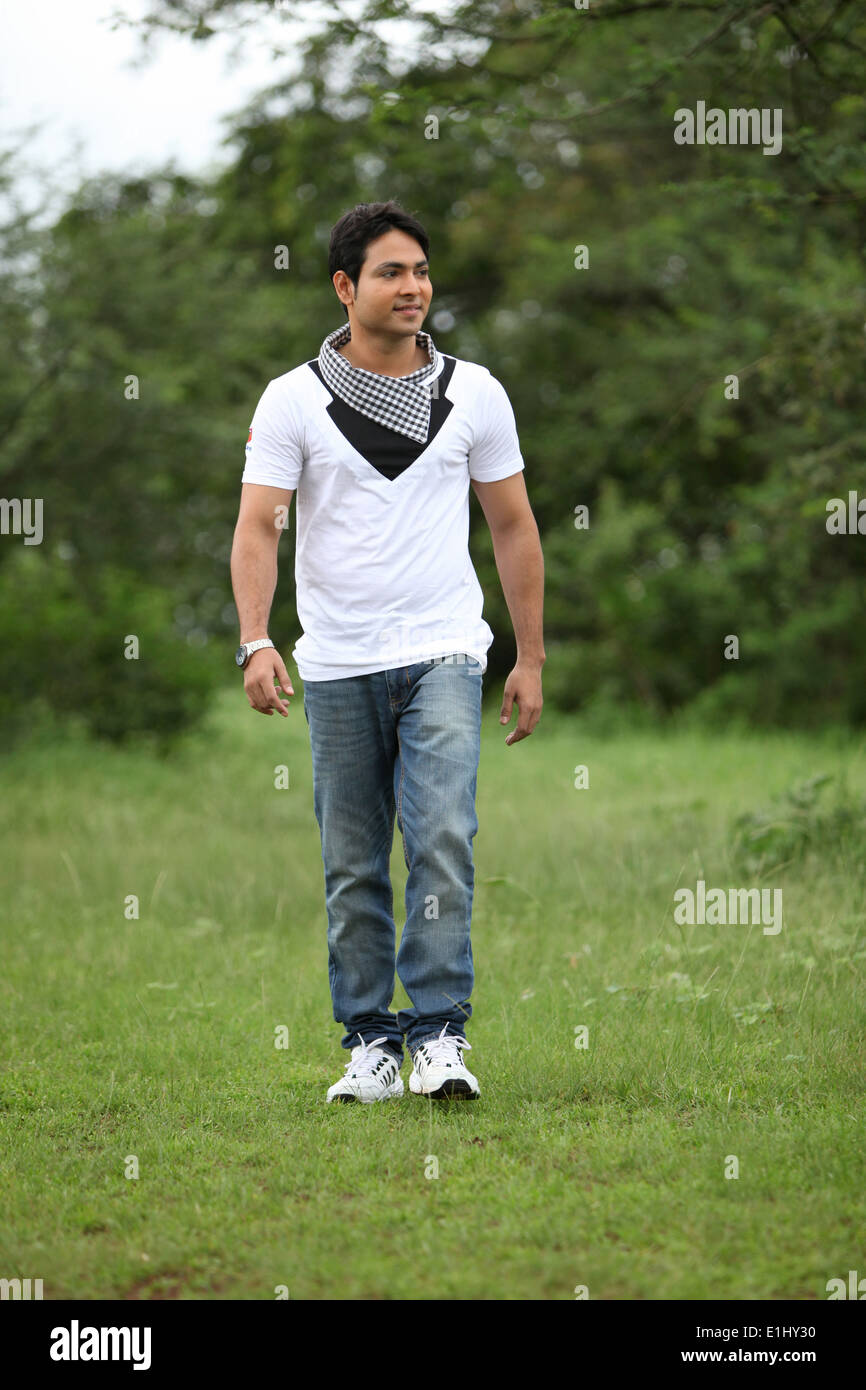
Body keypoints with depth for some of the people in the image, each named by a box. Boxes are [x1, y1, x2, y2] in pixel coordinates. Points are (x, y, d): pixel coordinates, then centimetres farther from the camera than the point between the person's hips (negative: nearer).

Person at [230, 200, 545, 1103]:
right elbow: (257, 526, -6)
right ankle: (371, 1046, 13)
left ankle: (441, 1036, -13)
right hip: (337, 668, 0)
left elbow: (512, 526, 12)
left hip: (442, 656, 0)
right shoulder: (293, 400, 0)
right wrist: (256, 641, -21)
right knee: (352, 869, 5)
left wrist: (530, 658, 10)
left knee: (442, 839, -15)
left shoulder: (474, 393, 5)